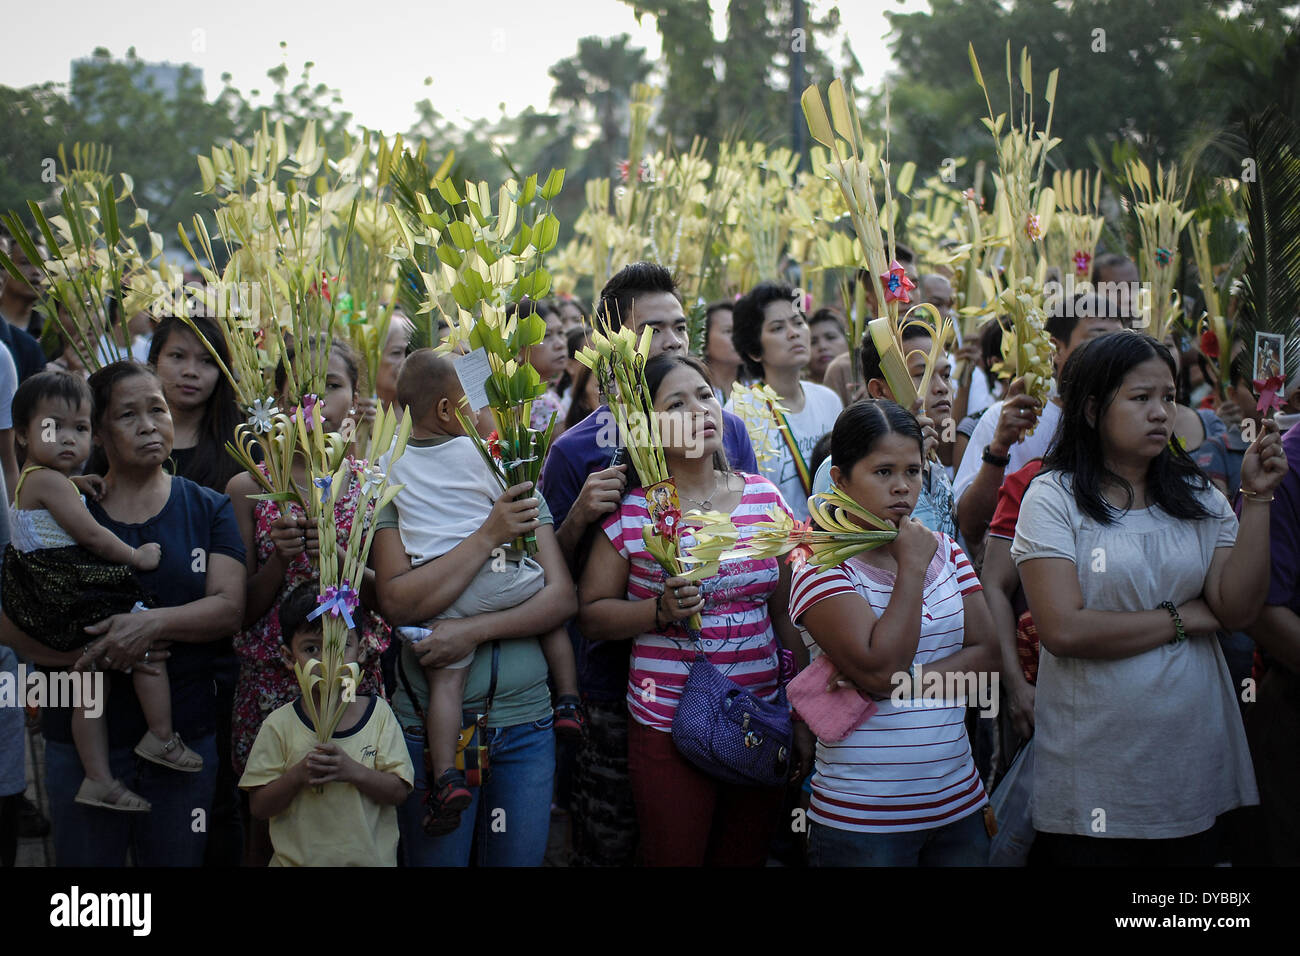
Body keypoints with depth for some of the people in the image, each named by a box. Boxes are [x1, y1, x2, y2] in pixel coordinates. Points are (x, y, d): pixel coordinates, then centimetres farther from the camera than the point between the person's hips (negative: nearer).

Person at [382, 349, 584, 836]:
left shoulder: (391, 459, 12)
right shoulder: (476, 451, 3)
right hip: (495, 572, -2)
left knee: (446, 678, 0)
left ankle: (446, 777, -12)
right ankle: (568, 701, 21)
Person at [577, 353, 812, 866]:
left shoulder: (765, 497, 4)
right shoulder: (632, 512, -6)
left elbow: (787, 613, 10)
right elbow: (592, 615, -2)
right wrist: (661, 610, -19)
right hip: (667, 724, -3)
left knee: (747, 857, 14)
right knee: (673, 858, 4)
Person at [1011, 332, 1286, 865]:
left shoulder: (1200, 498, 7)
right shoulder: (1053, 497, -7)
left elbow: (1238, 611, -5)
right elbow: (1063, 630, -17)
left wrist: (1258, 497, -9)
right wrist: (1182, 618, -8)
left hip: (1192, 767, 4)